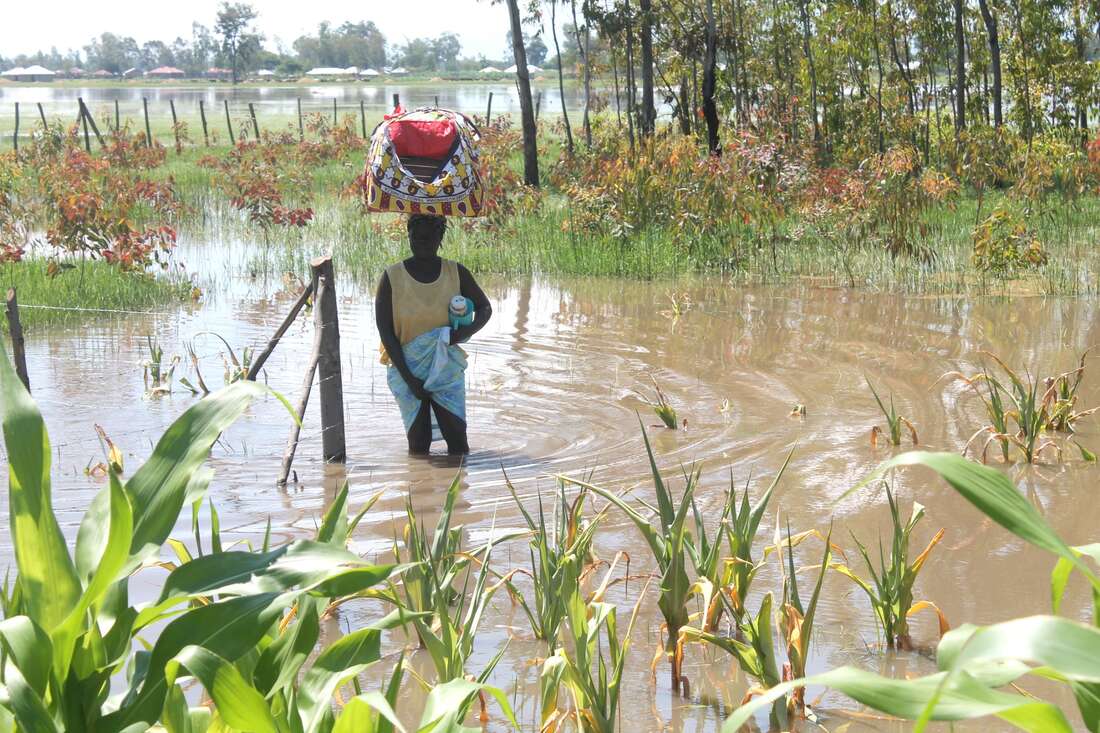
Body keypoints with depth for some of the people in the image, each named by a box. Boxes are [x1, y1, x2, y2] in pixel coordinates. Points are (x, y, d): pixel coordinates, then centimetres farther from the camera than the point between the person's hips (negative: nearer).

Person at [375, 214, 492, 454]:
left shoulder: (456, 273, -1)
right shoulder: (392, 277, -7)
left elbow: (484, 308, 11)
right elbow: (385, 331, -7)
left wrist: (468, 330, -14)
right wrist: (408, 378, -13)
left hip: (447, 369, 1)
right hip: (408, 370, -1)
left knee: (457, 436, -6)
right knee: (418, 441, 0)